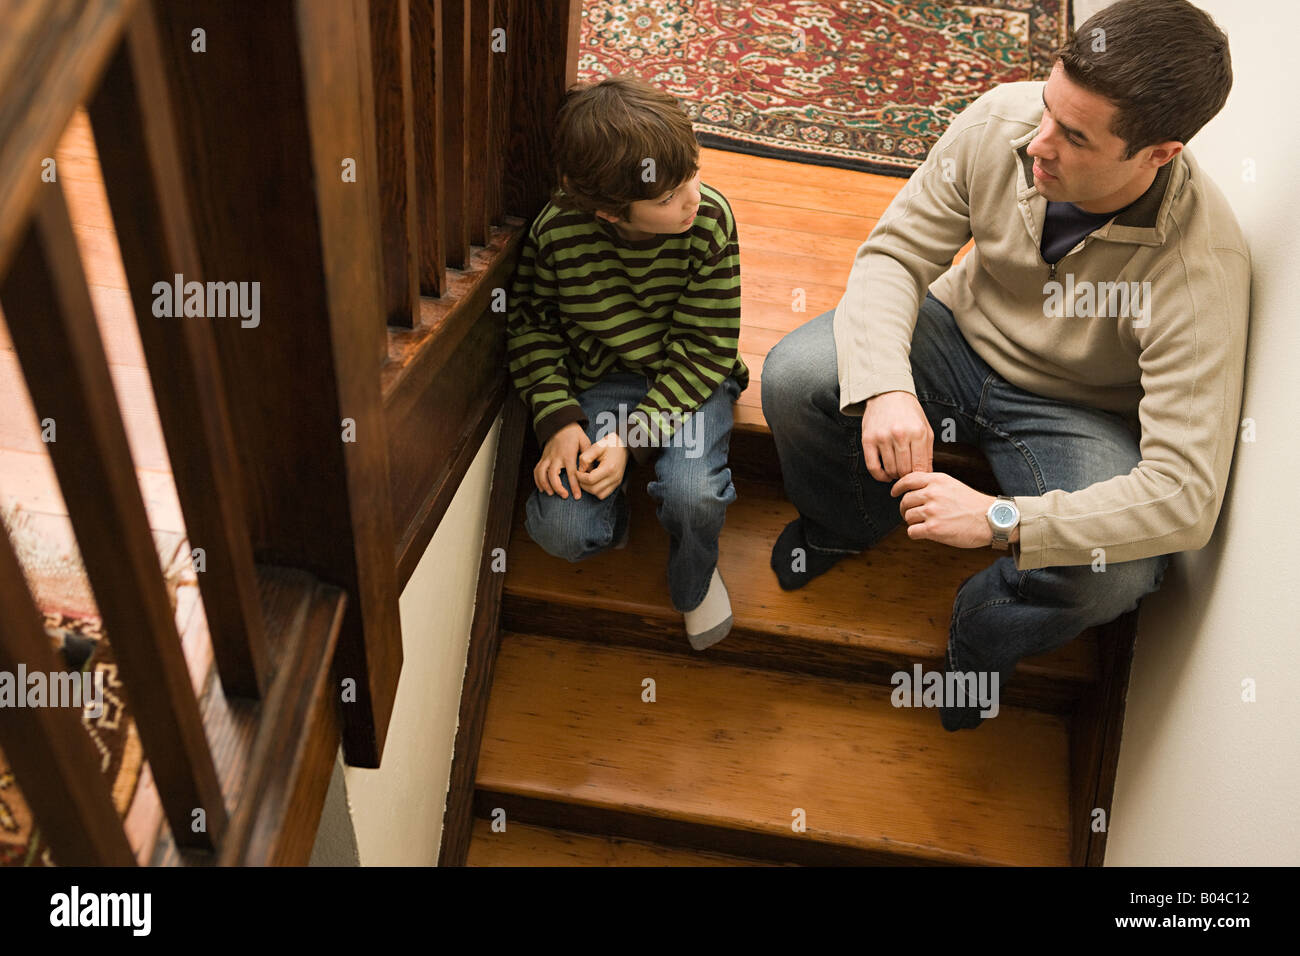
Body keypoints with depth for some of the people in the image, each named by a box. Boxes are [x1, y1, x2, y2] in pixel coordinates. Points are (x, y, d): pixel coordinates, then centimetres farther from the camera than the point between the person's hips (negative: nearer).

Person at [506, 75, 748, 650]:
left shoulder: (712, 221, -19)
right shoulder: (558, 232, -18)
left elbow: (703, 348, -15)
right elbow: (531, 325, -1)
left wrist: (631, 436, -23)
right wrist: (558, 421, -15)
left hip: (688, 382, 0)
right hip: (598, 383, 1)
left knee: (693, 495, -29)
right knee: (561, 530, -20)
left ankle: (694, 580, 8)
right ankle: (611, 514, 19)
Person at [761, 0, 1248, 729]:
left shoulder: (1203, 265, -33)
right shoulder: (1004, 119, -22)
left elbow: (1187, 499, -35)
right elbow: (894, 253, -14)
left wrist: (998, 520, -39)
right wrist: (885, 386, -33)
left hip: (1074, 409, -3)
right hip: (961, 333, 3)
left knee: (1115, 575, -31)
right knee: (794, 377, -23)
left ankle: (981, 644, 7)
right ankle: (844, 523, 14)